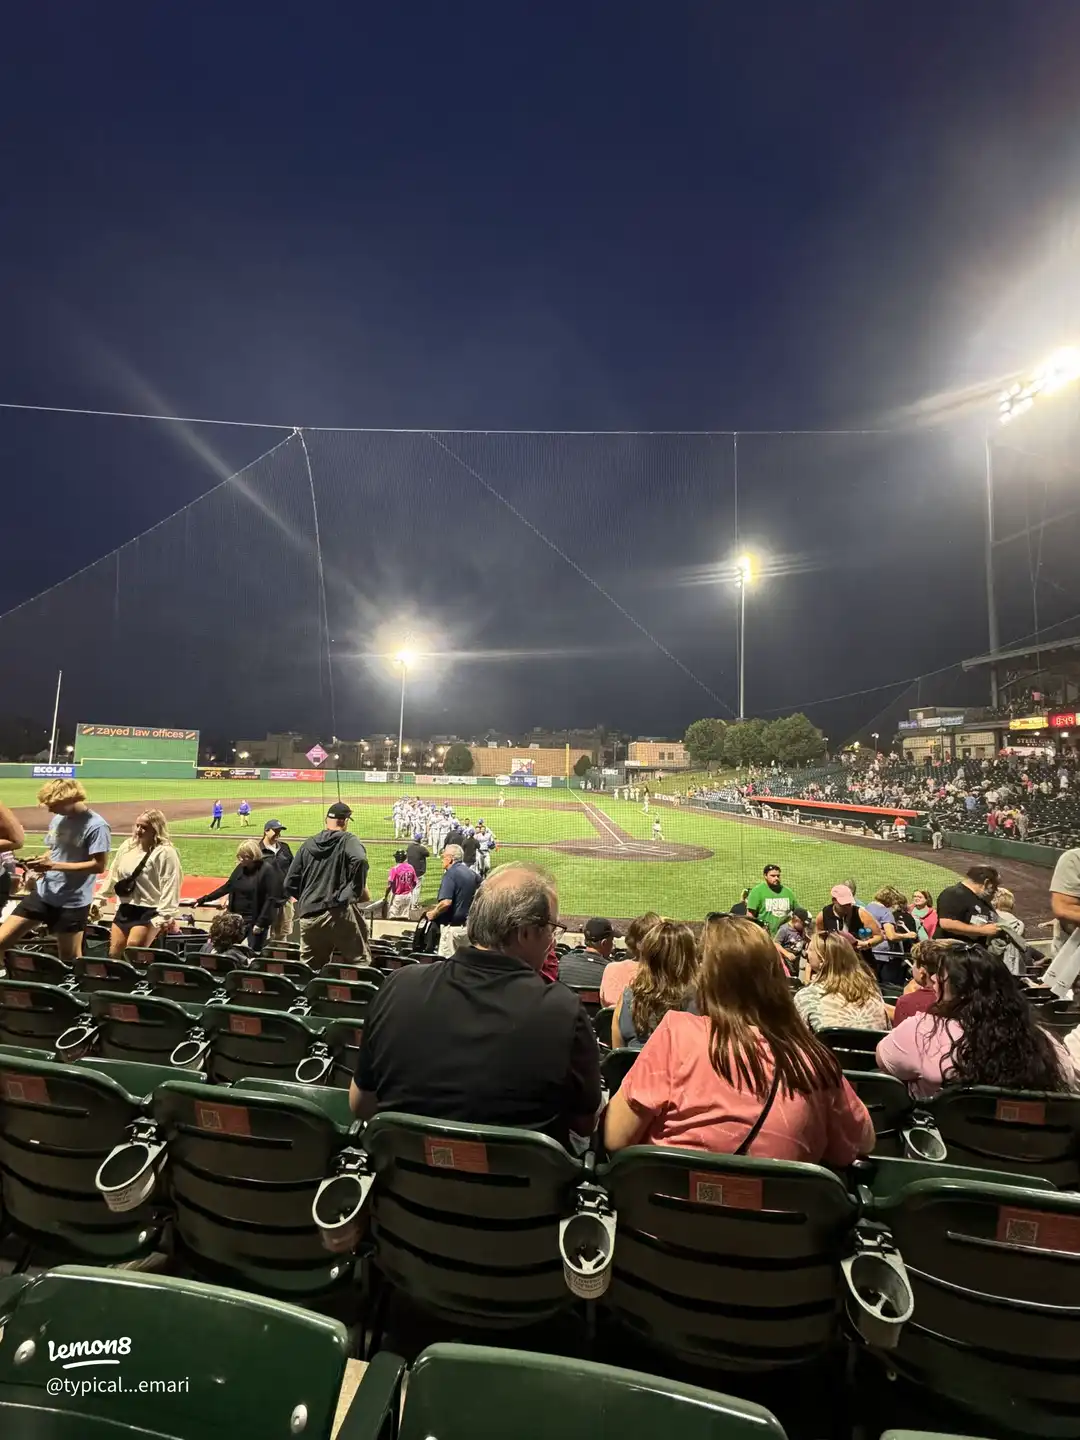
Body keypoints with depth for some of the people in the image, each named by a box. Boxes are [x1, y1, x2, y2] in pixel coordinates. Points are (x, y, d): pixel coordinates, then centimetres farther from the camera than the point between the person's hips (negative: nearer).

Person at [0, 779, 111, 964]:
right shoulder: (57, 819, 5)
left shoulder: (96, 826, -18)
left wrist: (54, 865, -22)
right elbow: (52, 851, 18)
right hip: (42, 893, 7)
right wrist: (40, 862, -5)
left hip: (72, 902, -7)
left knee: (70, 959, 8)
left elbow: (99, 865, -21)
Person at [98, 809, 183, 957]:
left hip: (149, 911, -8)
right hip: (125, 909, 8)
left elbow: (170, 886, -21)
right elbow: (113, 874, 17)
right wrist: (99, 897, 17)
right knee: (114, 953, 12)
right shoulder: (127, 846, 6)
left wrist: (167, 915, -25)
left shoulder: (165, 852, -17)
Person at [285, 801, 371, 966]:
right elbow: (360, 860, -24)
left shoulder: (308, 844, 13)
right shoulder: (347, 840, -1)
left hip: (309, 917, 5)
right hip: (340, 913, -5)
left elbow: (290, 884, 13)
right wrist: (361, 888, -11)